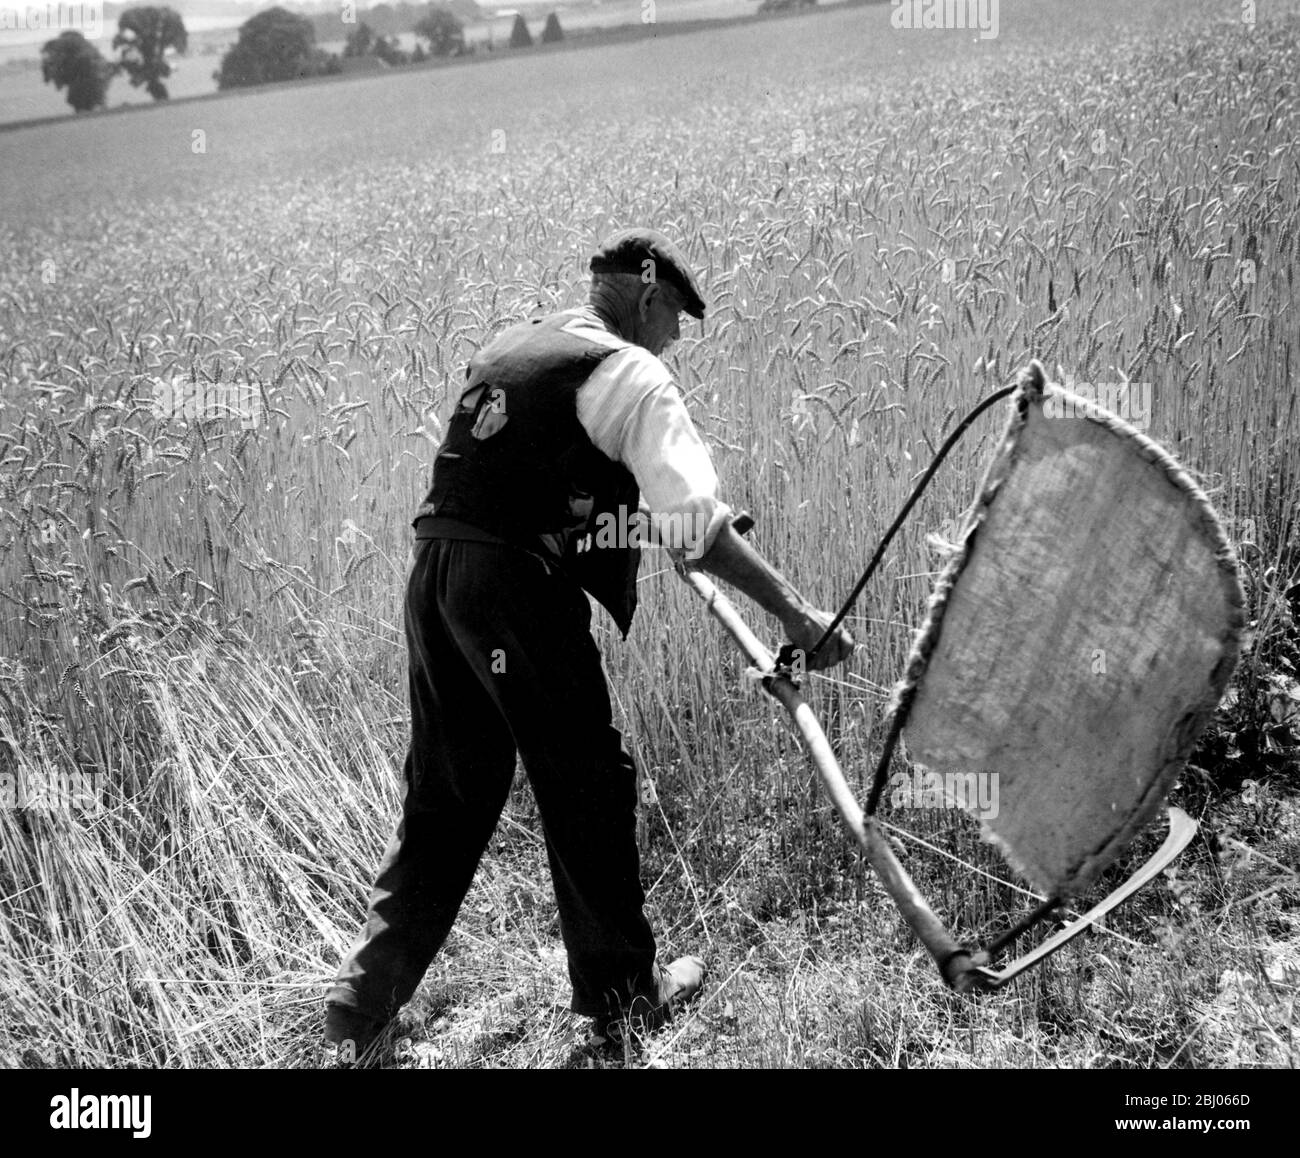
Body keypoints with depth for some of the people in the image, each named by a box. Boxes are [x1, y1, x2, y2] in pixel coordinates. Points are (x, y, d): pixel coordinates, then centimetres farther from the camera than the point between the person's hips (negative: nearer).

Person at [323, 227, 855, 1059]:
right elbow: (698, 524, -15)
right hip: (520, 586, -7)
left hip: (434, 573, 7)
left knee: (446, 793, 16)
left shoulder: (505, 351, 20)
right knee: (587, 781, 8)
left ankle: (365, 999, 17)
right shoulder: (631, 374, -4)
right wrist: (794, 612, -14)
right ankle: (623, 992, 22)